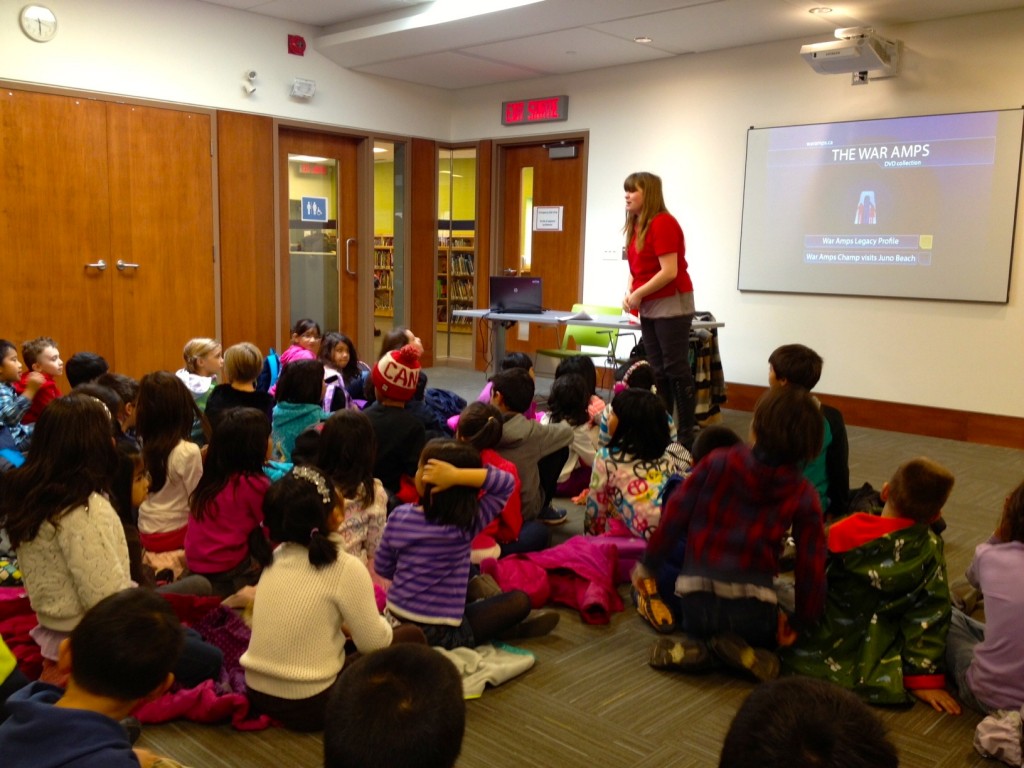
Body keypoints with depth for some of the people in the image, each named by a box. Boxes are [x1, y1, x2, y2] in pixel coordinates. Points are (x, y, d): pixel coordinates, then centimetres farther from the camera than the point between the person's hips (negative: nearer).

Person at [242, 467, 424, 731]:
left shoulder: (275, 558, 1)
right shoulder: (345, 568, -17)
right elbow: (374, 643, -9)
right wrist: (382, 623, 10)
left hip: (258, 692, 7)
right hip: (308, 704, -7)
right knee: (410, 638, 6)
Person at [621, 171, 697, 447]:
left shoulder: (662, 223, -15)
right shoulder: (635, 226, 11)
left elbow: (669, 272, -21)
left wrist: (638, 294, -16)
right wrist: (629, 293, -2)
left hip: (671, 305, -9)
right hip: (648, 308, 9)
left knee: (676, 369, -6)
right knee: (657, 371, 11)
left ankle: (688, 433, 0)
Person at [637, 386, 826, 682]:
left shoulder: (717, 463, -2)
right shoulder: (803, 494, -1)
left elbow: (674, 516, -1)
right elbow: (812, 566, -2)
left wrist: (647, 565, 10)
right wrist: (802, 622, 12)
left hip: (696, 604, 1)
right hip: (752, 611, -1)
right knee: (765, 634, 33)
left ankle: (697, 649, 2)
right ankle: (746, 653, 0)